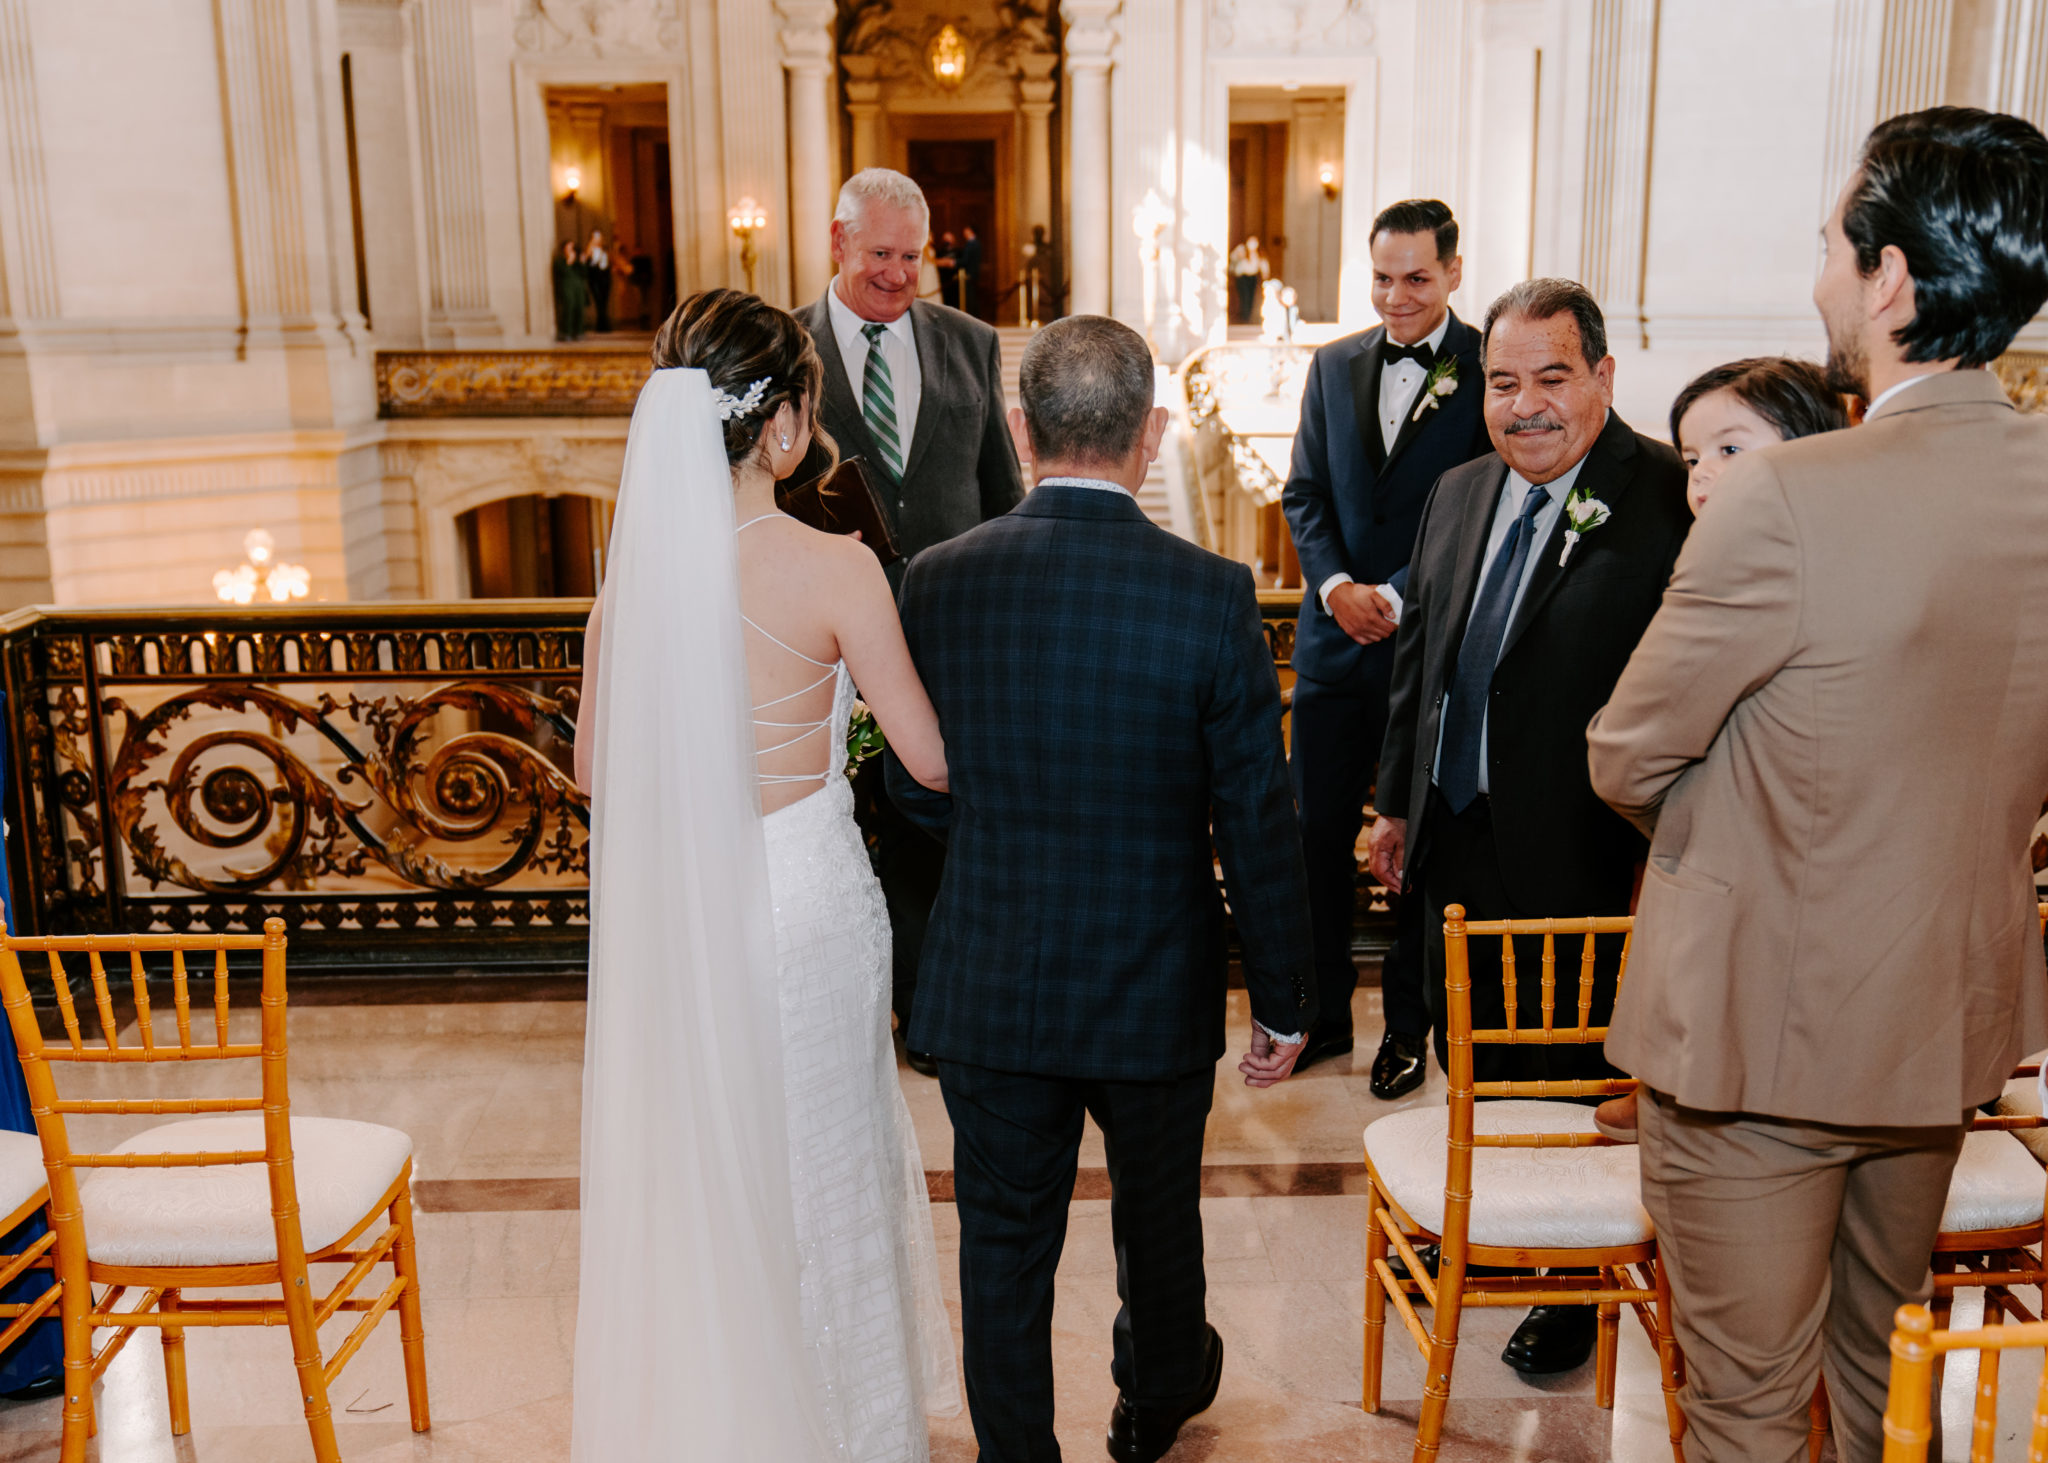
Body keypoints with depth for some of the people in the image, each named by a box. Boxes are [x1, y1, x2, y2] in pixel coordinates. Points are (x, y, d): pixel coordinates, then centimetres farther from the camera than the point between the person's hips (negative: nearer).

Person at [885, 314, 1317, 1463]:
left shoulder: (939, 582, -11)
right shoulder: (1212, 595, -17)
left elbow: (914, 786, 1)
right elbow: (1260, 826, -12)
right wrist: (1285, 1001, 0)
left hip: (989, 987, 0)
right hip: (1157, 984, 0)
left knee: (1005, 1244, 15)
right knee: (1159, 1214, 25)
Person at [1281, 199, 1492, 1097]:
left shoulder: (1488, 370, -6)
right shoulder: (1334, 365, 10)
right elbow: (1305, 493, 8)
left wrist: (1399, 595, -17)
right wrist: (1335, 584, -9)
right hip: (1335, 639, 4)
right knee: (1316, 833, 9)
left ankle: (1410, 1025, 23)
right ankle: (1322, 1015, 24)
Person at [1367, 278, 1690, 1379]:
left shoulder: (1668, 502, -17)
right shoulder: (1458, 494, 7)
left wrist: (1660, 855, -25)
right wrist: (1398, 800, 16)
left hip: (1575, 850, -7)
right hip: (1455, 838, 7)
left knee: (1573, 1071, 11)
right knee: (1465, 1052, 22)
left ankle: (1571, 1286, 32)